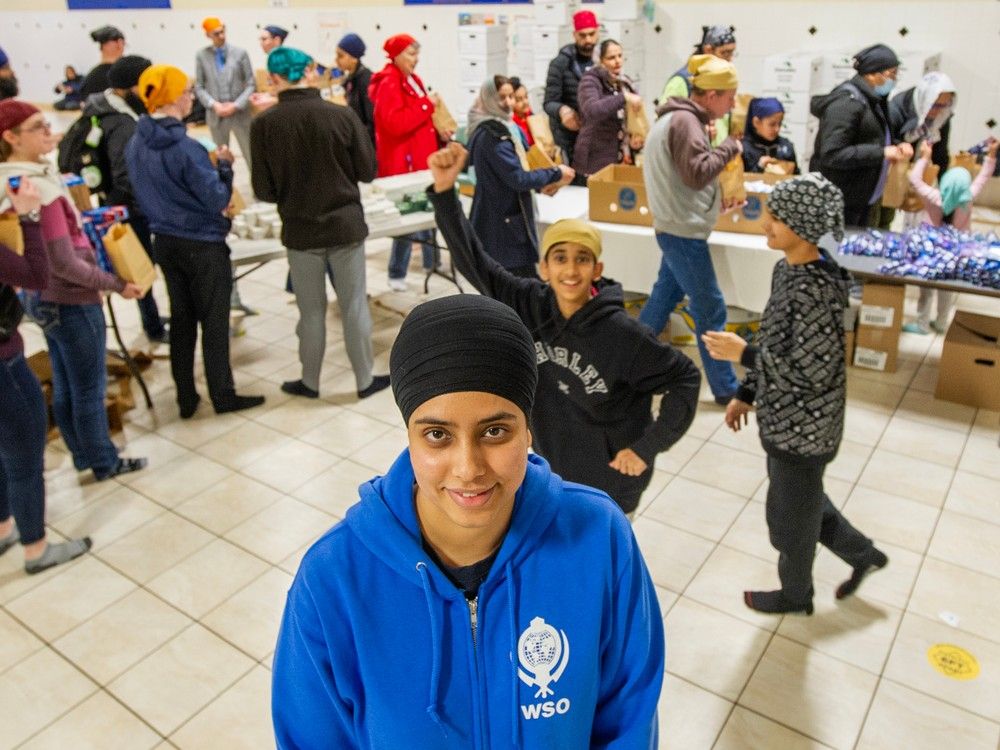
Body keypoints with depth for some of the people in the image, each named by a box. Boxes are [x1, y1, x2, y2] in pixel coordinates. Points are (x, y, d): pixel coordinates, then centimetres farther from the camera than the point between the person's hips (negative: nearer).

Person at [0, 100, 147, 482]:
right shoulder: (39, 188, -24)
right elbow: (65, 264, -23)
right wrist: (116, 284, -13)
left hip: (46, 299, 9)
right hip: (73, 302, -9)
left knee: (65, 389, 19)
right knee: (90, 390, 6)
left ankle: (84, 456, 34)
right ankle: (104, 463, 22)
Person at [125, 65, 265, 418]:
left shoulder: (136, 144, 0)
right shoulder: (186, 148, -22)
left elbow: (142, 192, 11)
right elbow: (218, 200, -18)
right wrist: (224, 165, -4)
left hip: (164, 241, 7)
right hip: (203, 245, -7)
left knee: (181, 319, 15)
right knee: (214, 323, 5)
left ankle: (186, 398, 23)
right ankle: (223, 396, 16)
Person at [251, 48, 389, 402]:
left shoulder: (264, 124, -10)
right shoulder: (342, 115, -11)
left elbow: (264, 190, -5)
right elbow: (367, 171, -4)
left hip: (300, 230, 0)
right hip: (346, 224, 0)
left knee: (311, 310, 14)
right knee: (355, 306, 11)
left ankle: (309, 382, 27)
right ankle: (365, 379, 21)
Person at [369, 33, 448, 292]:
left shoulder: (413, 80, 15)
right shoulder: (389, 84, -13)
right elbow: (395, 123, -25)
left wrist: (438, 130, 7)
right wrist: (427, 105, -20)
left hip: (422, 158, 9)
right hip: (402, 162, -9)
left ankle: (431, 261, 30)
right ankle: (396, 274, 3)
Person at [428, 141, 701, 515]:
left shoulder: (620, 333, -24)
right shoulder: (530, 305, -14)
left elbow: (685, 378, -14)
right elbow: (473, 260, -16)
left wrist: (648, 447, -16)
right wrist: (444, 189, -27)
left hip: (609, 479, -4)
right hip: (554, 469, 4)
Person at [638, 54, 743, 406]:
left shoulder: (682, 117, 15)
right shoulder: (685, 121, -18)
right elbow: (697, 172, -25)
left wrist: (714, 196, 13)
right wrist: (729, 147, -13)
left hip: (677, 227, 11)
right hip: (683, 231, -11)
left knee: (665, 296, 20)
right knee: (710, 309, -4)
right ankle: (726, 388, 6)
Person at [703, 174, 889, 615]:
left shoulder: (817, 289, -29)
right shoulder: (788, 269, 0)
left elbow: (812, 373, -27)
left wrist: (742, 354, -22)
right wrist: (747, 394, 14)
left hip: (802, 427, -9)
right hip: (785, 419, 9)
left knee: (791, 514, 15)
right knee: (802, 500, 28)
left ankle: (795, 595, 41)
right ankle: (863, 554, 50)